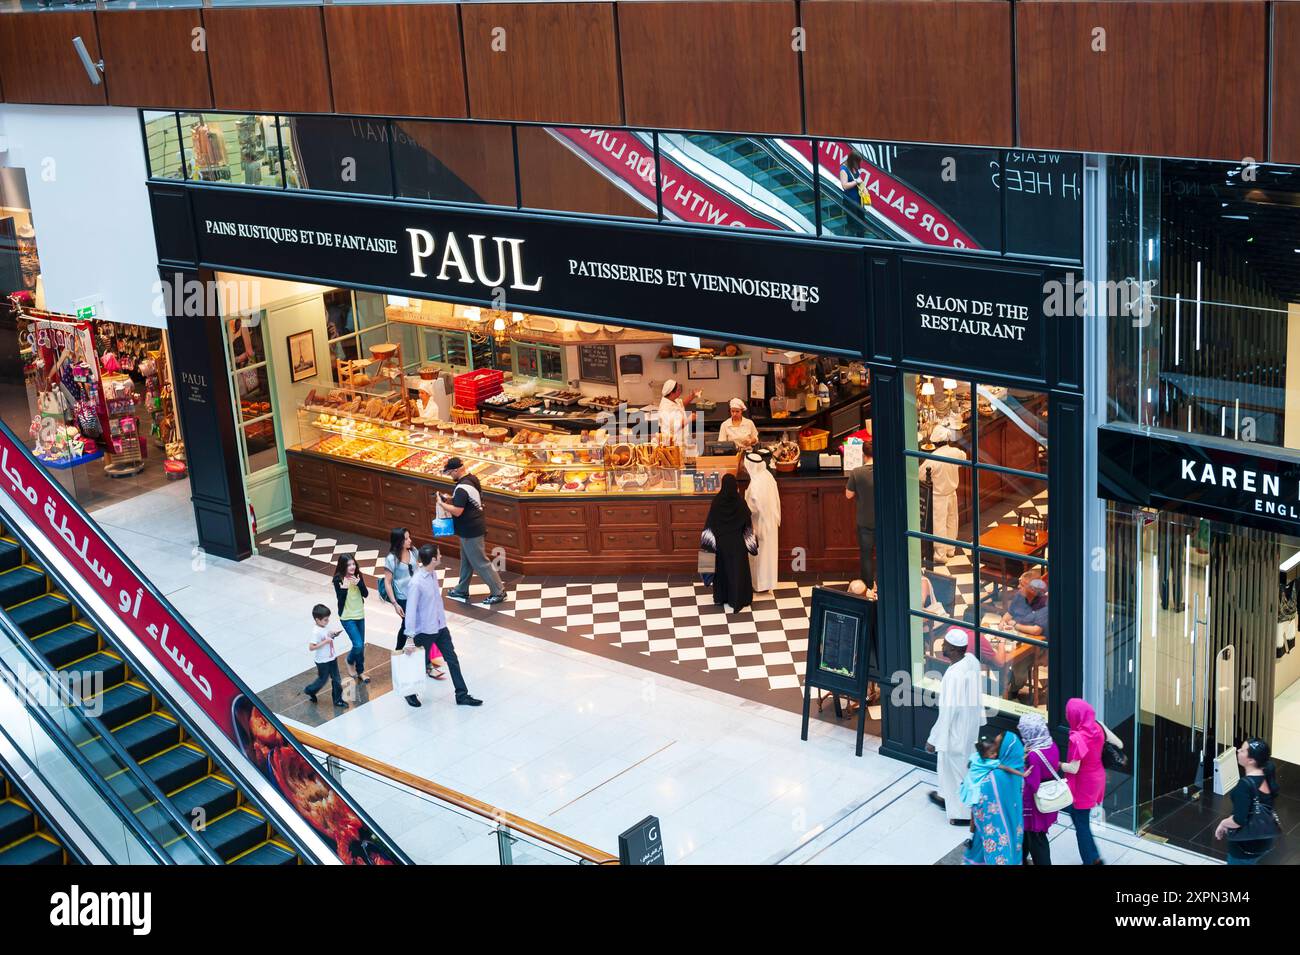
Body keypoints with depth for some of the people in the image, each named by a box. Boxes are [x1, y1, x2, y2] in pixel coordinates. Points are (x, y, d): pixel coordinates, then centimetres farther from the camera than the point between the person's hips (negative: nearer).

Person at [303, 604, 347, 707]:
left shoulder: (325, 626, -2)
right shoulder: (316, 632, -27)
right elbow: (311, 647, -29)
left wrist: (333, 633, -3)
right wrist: (325, 642, -30)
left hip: (332, 658, 8)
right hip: (322, 661, -8)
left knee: (336, 680, 11)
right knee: (322, 679, 12)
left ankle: (338, 699, 22)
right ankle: (309, 690, 38)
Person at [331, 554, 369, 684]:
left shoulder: (358, 576, -3)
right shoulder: (338, 579, -15)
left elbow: (366, 594, -5)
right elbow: (340, 599, -18)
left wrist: (359, 583, -22)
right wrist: (344, 587, -34)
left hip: (360, 615, 5)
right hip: (347, 617, -5)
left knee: (361, 645, 12)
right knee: (358, 645, -12)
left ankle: (360, 671, 29)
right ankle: (350, 661, 20)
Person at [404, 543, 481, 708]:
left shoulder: (433, 574, 0)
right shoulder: (416, 583, -26)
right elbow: (411, 610, -23)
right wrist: (411, 637, -21)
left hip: (440, 627, 7)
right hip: (425, 631, -7)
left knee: (452, 660, 10)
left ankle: (462, 695, 18)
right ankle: (410, 693, 34)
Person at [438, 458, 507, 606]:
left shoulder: (462, 488, -26)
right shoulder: (472, 479, 5)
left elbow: (457, 511, -27)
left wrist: (442, 503, -13)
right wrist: (450, 499, 7)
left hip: (471, 532, -10)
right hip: (472, 528, 10)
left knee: (481, 563, -1)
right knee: (466, 561, 21)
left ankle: (498, 592, 6)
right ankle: (461, 590, 34)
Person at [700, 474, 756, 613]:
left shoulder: (717, 500, -13)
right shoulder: (740, 502, -17)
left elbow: (710, 522, -8)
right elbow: (747, 523, -10)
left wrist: (709, 541, 2)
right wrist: (751, 541, 3)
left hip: (721, 540, 2)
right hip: (737, 541, -2)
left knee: (722, 567, 18)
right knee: (737, 569, 8)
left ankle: (721, 596, 27)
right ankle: (736, 599, 12)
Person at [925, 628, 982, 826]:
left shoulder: (954, 675, -34)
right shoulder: (972, 661, -9)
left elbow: (948, 712, -28)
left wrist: (933, 740, -19)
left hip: (956, 730, -8)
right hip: (970, 725, 8)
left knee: (956, 768, 12)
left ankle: (964, 813, 28)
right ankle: (949, 798, 49)